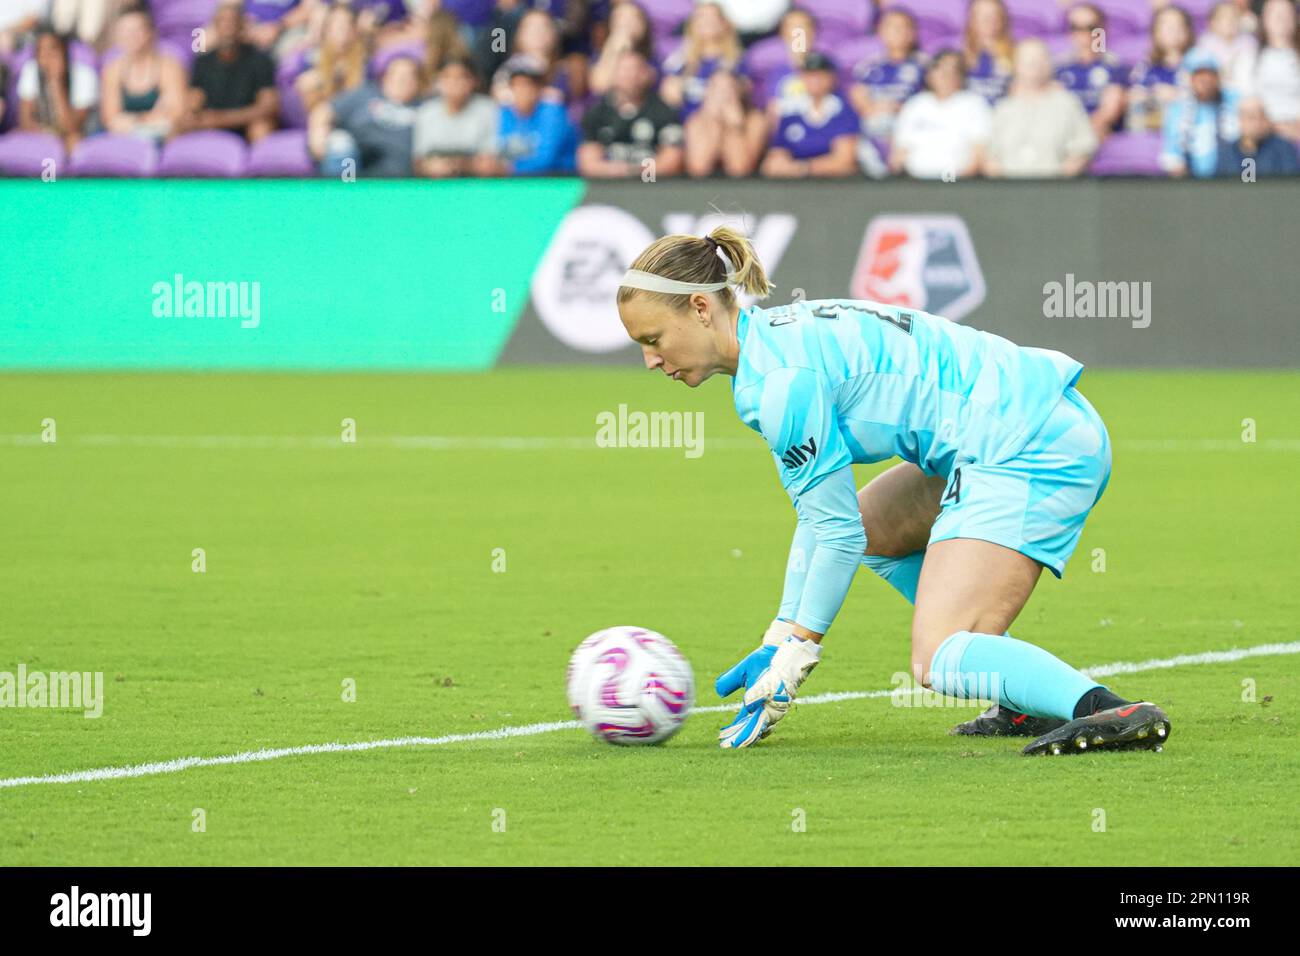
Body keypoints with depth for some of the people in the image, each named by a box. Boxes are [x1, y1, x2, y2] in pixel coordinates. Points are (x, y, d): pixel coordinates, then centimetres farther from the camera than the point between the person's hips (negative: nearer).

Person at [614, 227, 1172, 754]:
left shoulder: (780, 382, -15)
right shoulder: (773, 340, 16)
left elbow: (837, 533, -10)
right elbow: (821, 517, 21)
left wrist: (794, 658, 0)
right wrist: (780, 643, 20)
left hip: (1027, 450, -11)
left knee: (937, 662, -16)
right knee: (873, 527, 28)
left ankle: (1103, 709, -34)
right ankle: (1029, 701, 19)